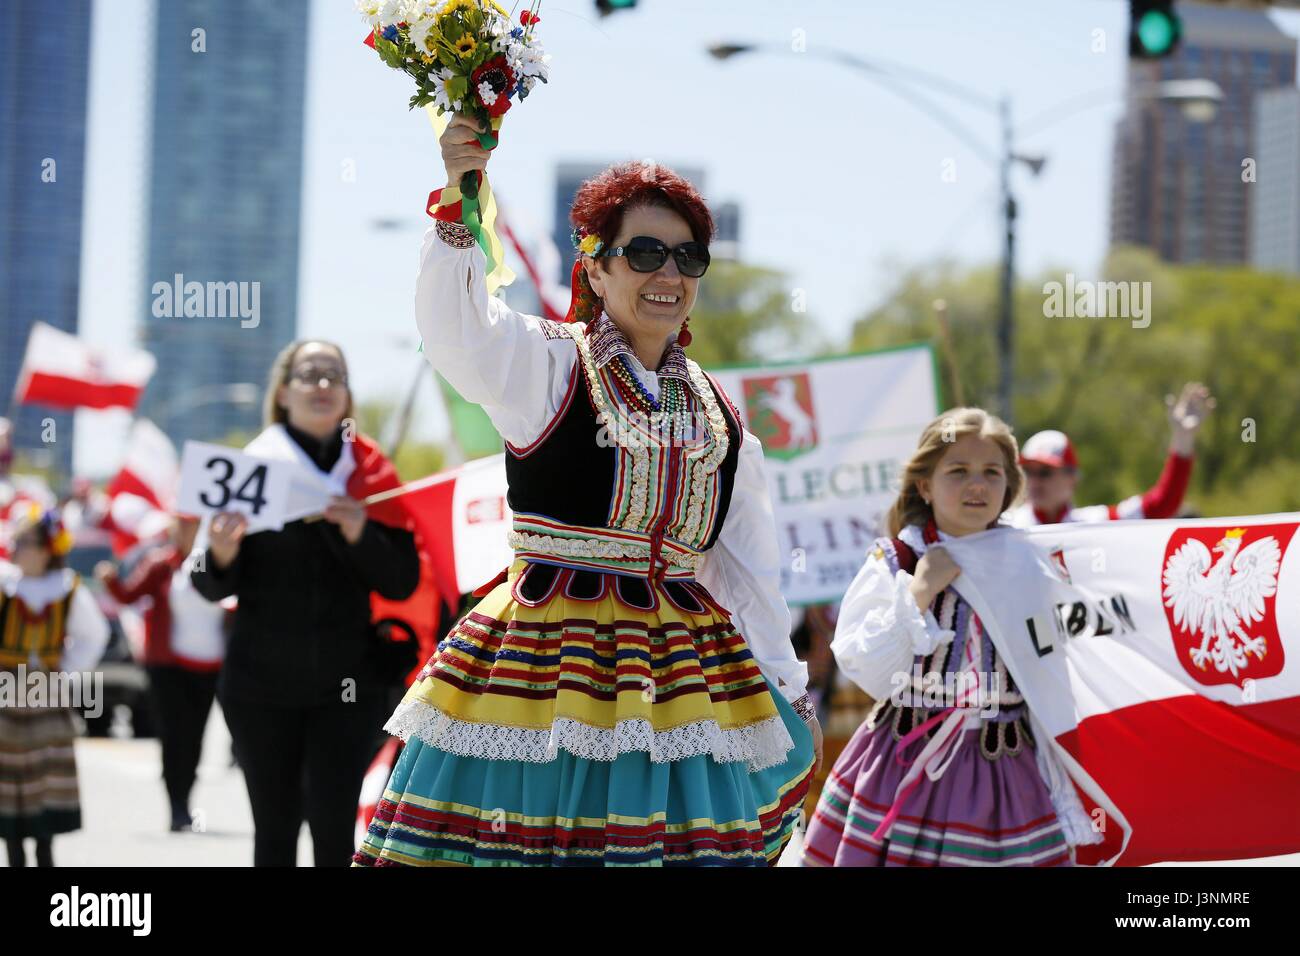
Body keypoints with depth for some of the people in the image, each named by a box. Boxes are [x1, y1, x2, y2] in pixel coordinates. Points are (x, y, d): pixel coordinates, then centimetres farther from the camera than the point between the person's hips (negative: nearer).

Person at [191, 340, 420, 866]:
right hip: (261, 683, 0)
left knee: (333, 823, -9)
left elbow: (402, 582, 0)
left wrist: (362, 534, -18)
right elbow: (214, 587, 1)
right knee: (274, 825, 4)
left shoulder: (371, 471, 3)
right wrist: (221, 556, -22)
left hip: (345, 684, 0)